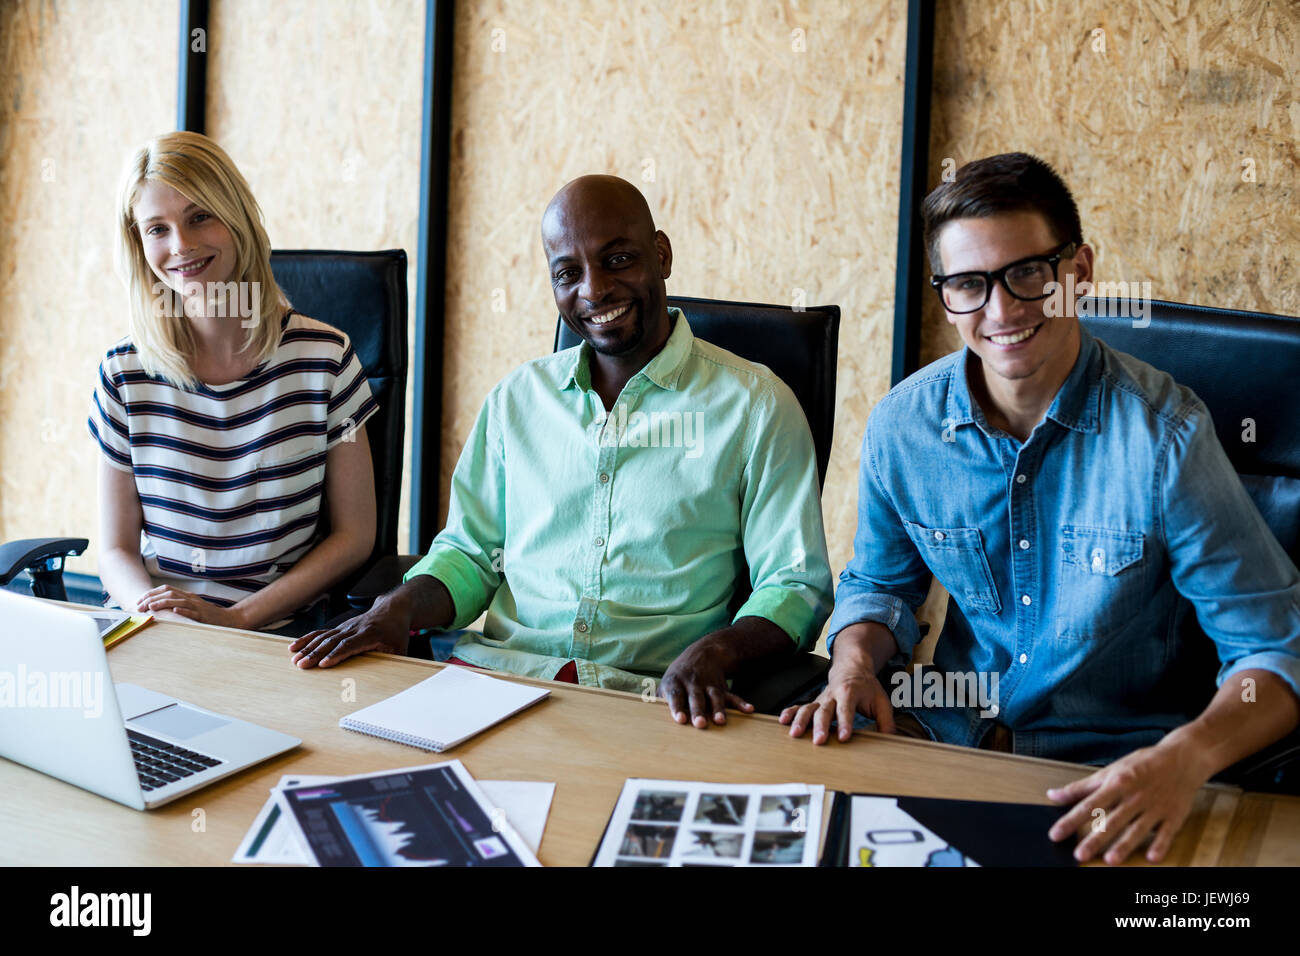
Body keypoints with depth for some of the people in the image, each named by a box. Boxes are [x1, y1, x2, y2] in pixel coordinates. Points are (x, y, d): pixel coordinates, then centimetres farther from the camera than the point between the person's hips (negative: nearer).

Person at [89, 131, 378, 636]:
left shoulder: (324, 358, -1)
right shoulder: (125, 373, 4)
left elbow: (353, 536, 2)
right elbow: (116, 548, 8)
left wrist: (236, 617, -9)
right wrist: (155, 611, -14)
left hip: (278, 632, -1)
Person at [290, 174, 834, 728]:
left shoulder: (754, 404, 2)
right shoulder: (517, 397, 16)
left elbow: (797, 585, -1)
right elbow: (470, 552, 19)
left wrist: (713, 652, -22)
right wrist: (401, 607, -3)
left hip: (649, 695, -3)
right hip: (496, 670, 3)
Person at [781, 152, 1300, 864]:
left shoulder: (1164, 434, -15)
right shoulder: (902, 425, -4)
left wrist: (1185, 757, -32)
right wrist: (855, 667, -9)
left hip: (1112, 773, -2)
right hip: (941, 743, 3)